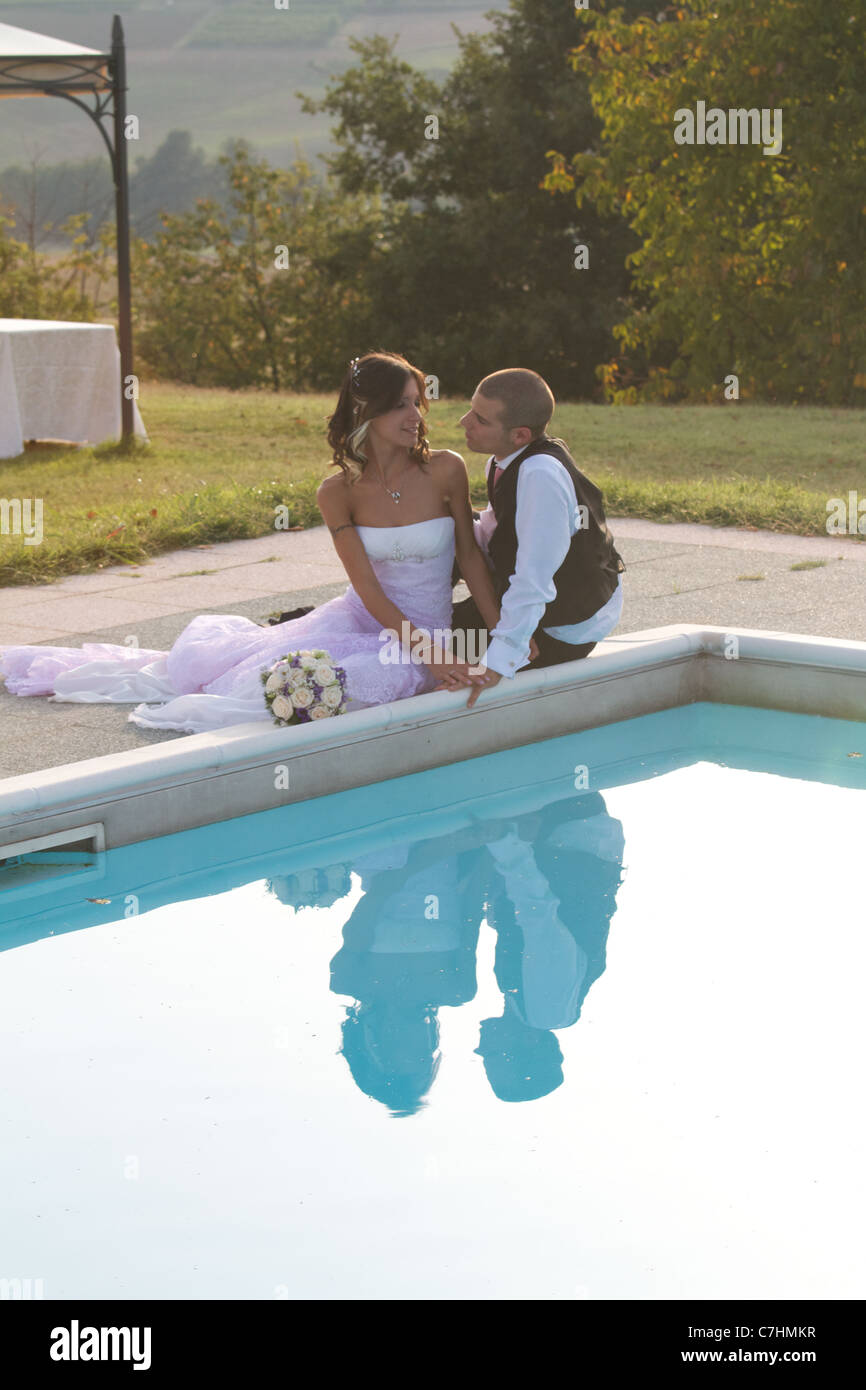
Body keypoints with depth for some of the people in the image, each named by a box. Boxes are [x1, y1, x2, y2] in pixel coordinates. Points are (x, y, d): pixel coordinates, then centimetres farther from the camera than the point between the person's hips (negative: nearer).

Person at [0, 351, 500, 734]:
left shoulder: (445, 470, -11)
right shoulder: (338, 492, -8)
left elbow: (470, 555, -1)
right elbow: (367, 587, -12)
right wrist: (427, 651, -23)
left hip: (426, 629, -2)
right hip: (362, 616, 2)